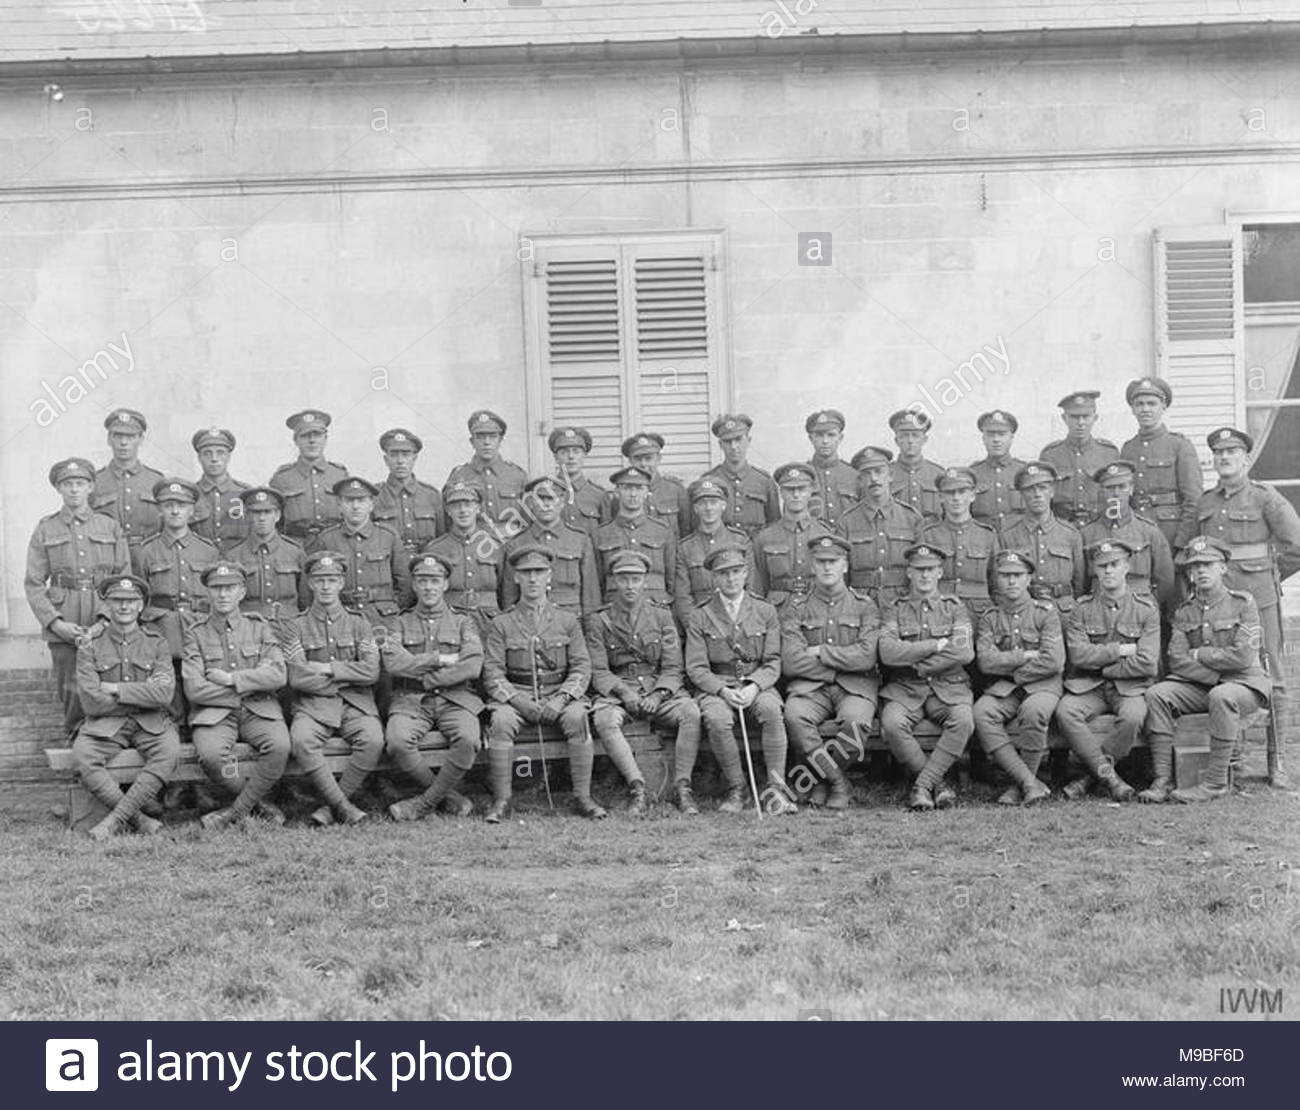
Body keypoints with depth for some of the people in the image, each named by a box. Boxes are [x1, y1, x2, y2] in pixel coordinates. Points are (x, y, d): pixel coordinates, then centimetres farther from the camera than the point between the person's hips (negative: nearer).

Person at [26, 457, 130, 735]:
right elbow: (33, 584, 4)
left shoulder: (110, 527, 9)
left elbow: (125, 579, 6)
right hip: (63, 628, 0)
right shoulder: (45, 530, 8)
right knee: (72, 694, -2)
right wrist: (55, 622, -9)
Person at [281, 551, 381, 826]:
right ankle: (343, 806, -26)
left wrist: (327, 669, -6)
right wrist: (349, 675, -3)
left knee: (373, 739, -30)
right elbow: (297, 678, -5)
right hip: (313, 705, -1)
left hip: (356, 704, 1)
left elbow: (371, 672, 0)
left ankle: (332, 806, -18)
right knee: (301, 740, -33)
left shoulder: (358, 624, 13)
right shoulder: (297, 628, 9)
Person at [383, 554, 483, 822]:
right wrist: (440, 659, -6)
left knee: (468, 739, -33)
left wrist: (422, 677, -5)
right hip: (411, 701, 0)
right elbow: (392, 662, -4)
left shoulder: (464, 623, 15)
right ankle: (449, 795, -11)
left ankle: (427, 800, -13)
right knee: (397, 742, -32)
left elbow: (472, 667, -3)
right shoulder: (400, 624, 16)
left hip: (455, 699, 0)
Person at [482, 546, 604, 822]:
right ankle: (501, 799, -23)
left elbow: (581, 667, 4)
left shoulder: (567, 621, 11)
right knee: (501, 721, -32)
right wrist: (519, 700, -17)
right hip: (515, 697, 0)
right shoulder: (501, 624, 7)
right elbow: (492, 674, 0)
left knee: (577, 717, -31)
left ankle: (583, 797, -24)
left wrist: (561, 699, -15)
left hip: (560, 695, 1)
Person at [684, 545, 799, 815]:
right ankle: (736, 790, -18)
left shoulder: (765, 612, 9)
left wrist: (754, 687, -16)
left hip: (758, 685, 1)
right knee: (717, 719, -34)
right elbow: (696, 668, 0)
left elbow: (773, 664, 4)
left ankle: (776, 788, -29)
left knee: (771, 710, -34)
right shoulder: (699, 616, 6)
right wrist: (723, 690, -17)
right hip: (715, 687, -1)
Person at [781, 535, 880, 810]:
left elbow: (866, 656, -5)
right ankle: (838, 782, -19)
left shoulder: (865, 606, 11)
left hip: (855, 687, 0)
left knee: (856, 720, -35)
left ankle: (818, 776, -10)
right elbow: (791, 662, -4)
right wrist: (842, 662, -3)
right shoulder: (796, 609, 10)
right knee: (794, 715, -34)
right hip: (810, 686, 0)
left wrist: (820, 652, -5)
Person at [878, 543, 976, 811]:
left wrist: (916, 665, -7)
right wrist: (936, 645, -8)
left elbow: (964, 652, -5)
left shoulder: (955, 607, 12)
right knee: (892, 724, -31)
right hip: (904, 689, 0)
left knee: (963, 721, -32)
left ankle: (922, 784, -21)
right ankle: (938, 784, -13)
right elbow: (888, 653, -8)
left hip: (948, 688, 0)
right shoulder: (894, 609, 11)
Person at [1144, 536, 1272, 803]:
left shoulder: (1243, 604, -2)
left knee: (1222, 697, -38)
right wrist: (1215, 675, -16)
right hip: (1199, 687, 4)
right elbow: (1177, 661, -2)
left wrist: (1197, 654, -7)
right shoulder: (1184, 612, 9)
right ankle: (1162, 778, -26)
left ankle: (1215, 782, -30)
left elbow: (1243, 656, -14)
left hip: (1243, 684, -4)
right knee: (1156, 694, -22)